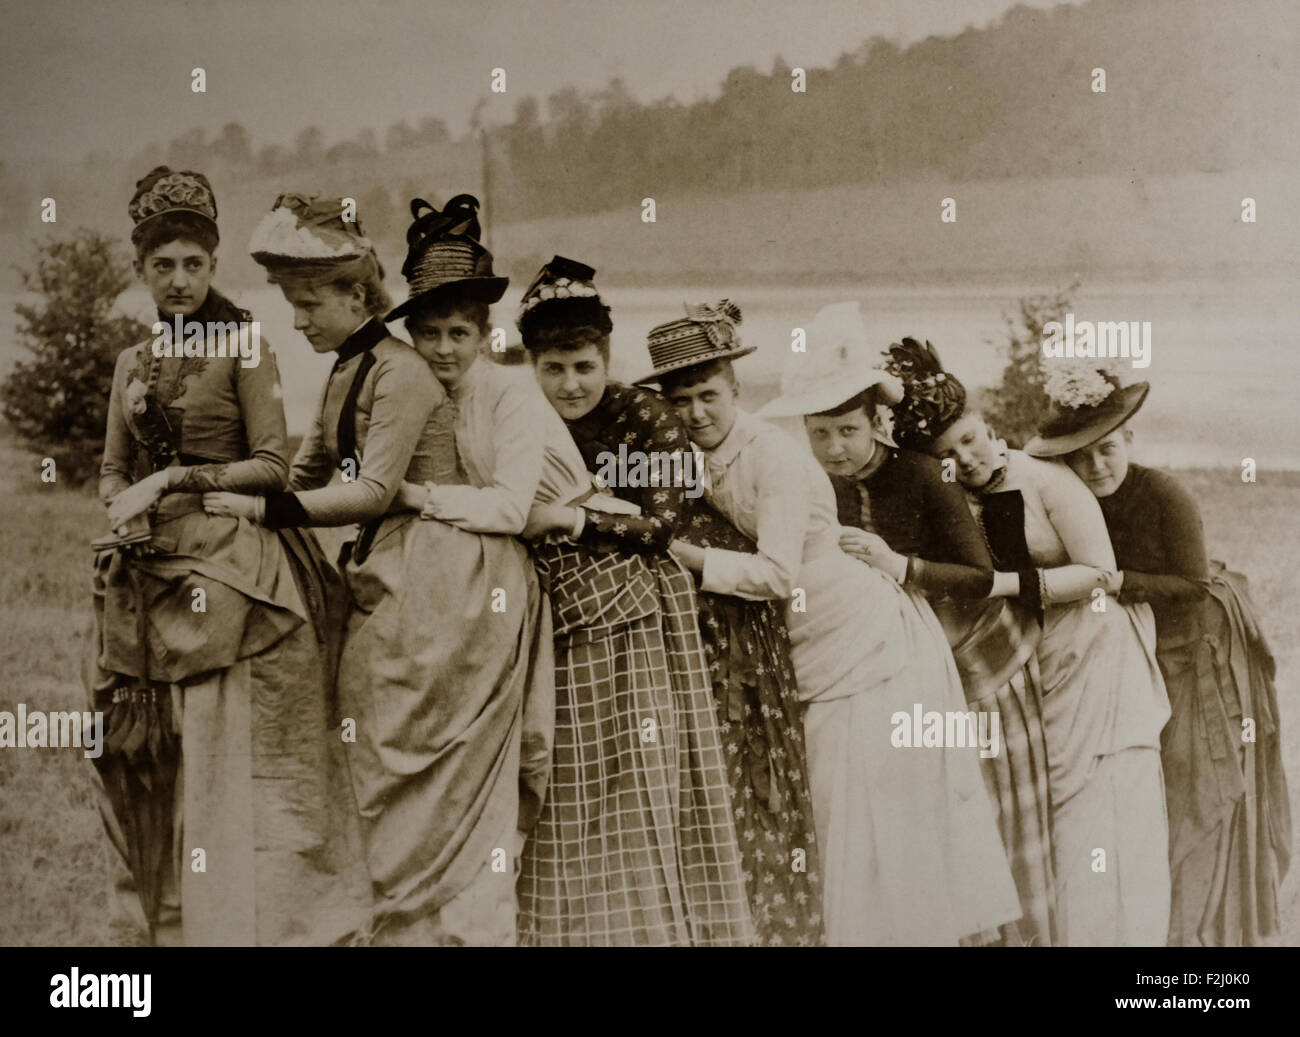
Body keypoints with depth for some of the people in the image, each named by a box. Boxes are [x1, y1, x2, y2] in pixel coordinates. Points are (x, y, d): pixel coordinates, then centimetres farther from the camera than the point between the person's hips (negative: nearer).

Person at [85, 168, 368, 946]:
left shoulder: (243, 348, -1)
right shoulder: (134, 363, 16)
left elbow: (273, 466, -9)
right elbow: (113, 472, 18)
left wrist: (171, 480, -15)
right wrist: (124, 509, -3)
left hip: (232, 576, -6)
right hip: (149, 581, 6)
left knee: (234, 770, -8)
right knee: (156, 777, 7)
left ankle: (242, 925, -2)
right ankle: (162, 923, 15)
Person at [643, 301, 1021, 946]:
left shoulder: (774, 456, -20)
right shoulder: (696, 461, 3)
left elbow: (776, 574, -27)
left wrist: (683, 553, -27)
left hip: (874, 645, -8)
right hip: (822, 668, 8)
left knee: (883, 823, -3)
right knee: (833, 817, 10)